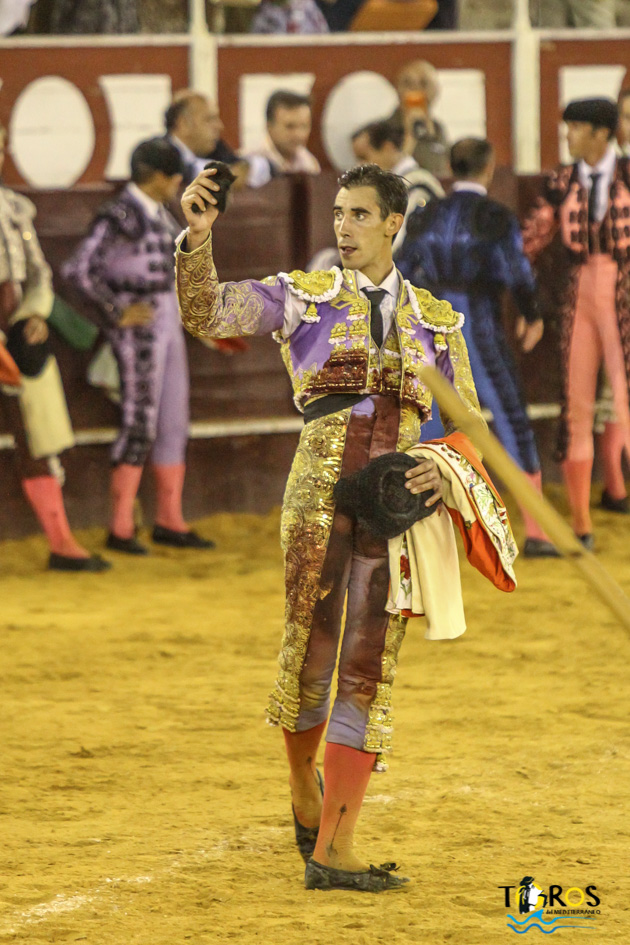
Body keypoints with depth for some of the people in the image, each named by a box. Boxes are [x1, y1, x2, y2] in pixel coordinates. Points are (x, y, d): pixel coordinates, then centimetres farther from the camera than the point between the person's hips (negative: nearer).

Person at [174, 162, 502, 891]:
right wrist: (197, 236, -23)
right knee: (311, 647, 0)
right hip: (322, 485, -2)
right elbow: (206, 313, -6)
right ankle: (303, 785, 30)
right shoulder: (303, 296, 8)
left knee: (369, 670, -2)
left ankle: (333, 850, -2)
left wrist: (444, 469, -8)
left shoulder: (435, 321, 14)